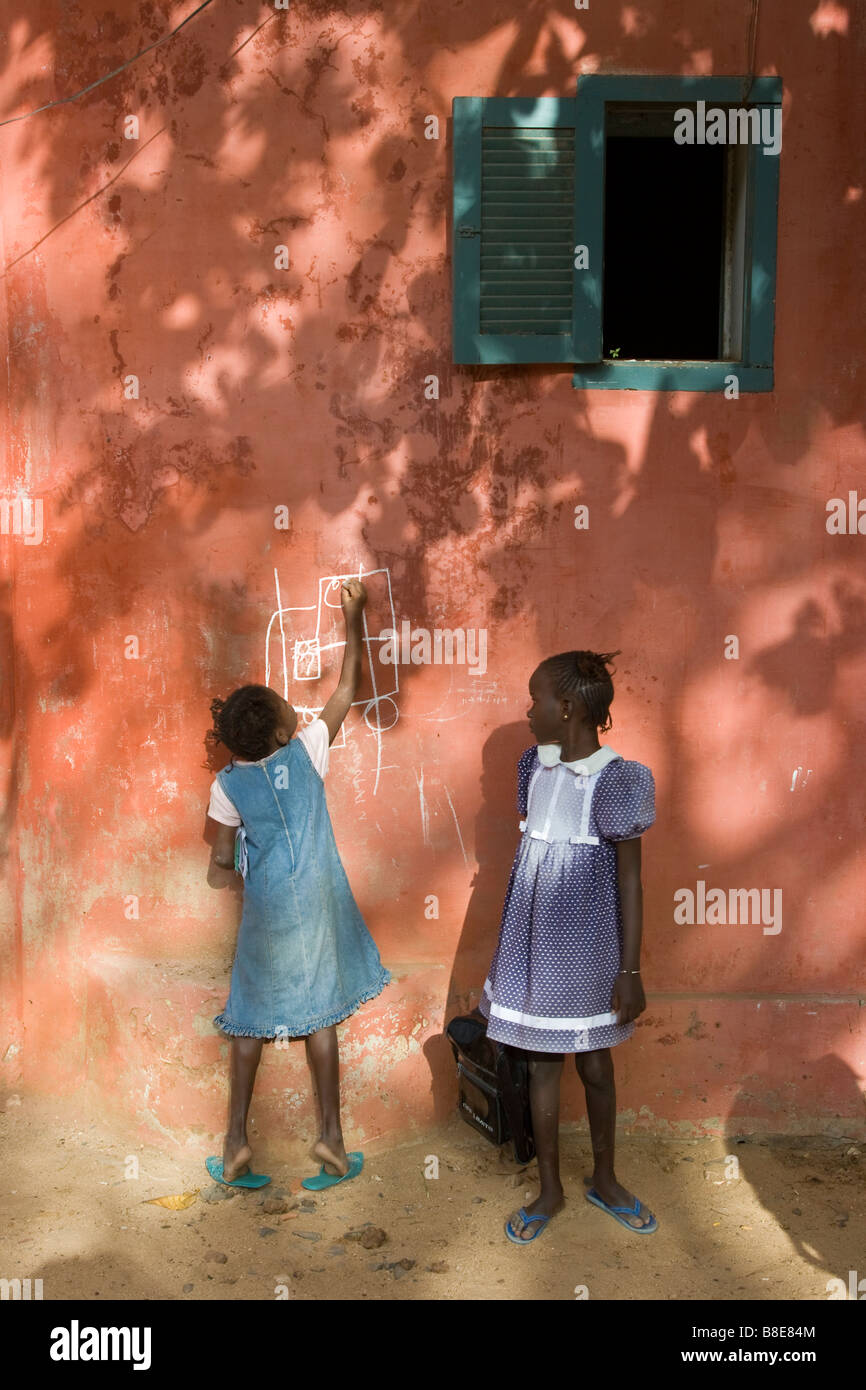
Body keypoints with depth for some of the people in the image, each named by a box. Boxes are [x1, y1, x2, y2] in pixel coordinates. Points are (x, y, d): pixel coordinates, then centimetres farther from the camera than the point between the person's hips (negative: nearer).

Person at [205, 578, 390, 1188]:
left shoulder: (227, 784, -6)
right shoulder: (306, 751, -8)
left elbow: (224, 858, -2)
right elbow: (348, 687, 2)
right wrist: (353, 619, 10)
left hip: (264, 911, 1)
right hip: (316, 905, 0)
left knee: (251, 1019, 12)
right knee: (320, 1015, 9)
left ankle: (236, 1142, 14)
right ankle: (332, 1138, 13)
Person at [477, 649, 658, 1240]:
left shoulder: (615, 780, -16)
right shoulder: (537, 766, 2)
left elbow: (630, 880, -13)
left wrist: (631, 971, -12)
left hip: (588, 940, -5)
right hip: (537, 936, 5)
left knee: (596, 1064, 13)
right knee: (543, 1063, 13)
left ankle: (605, 1179, 35)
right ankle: (550, 1189, 29)